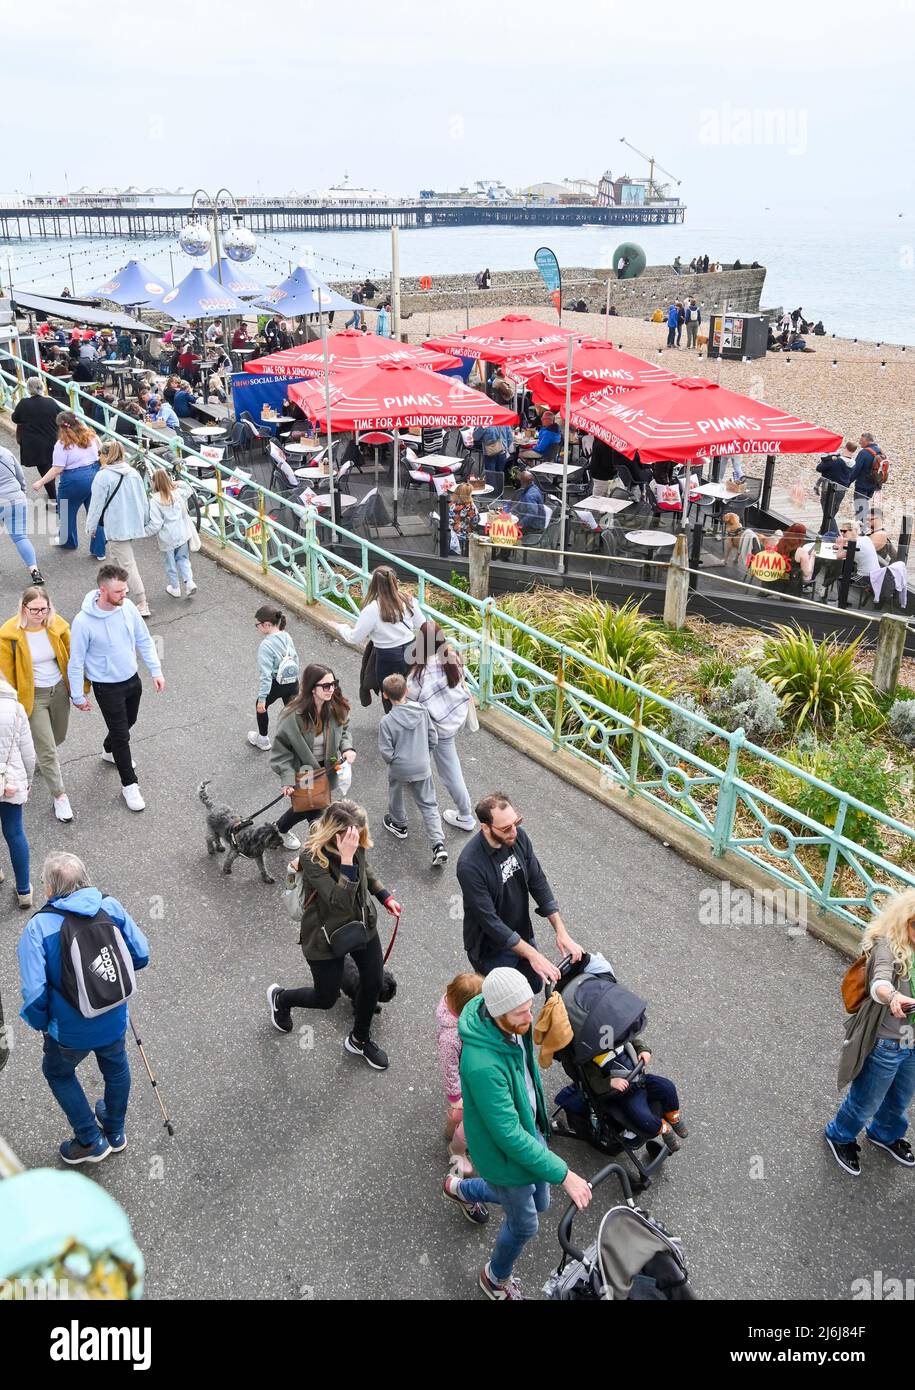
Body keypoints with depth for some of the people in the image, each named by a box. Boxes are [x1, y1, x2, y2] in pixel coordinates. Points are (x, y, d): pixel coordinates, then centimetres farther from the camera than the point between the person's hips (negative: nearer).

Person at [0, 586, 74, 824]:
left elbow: (71, 658, 2)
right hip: (32, 696, -4)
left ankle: (41, 759, 57)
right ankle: (59, 796, 16)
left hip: (59, 690, 4)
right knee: (47, 749, 0)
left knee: (57, 738, 23)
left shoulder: (57, 625, -10)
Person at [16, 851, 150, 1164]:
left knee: (58, 1072, 29)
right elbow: (141, 956, -7)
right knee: (116, 1068, 30)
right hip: (114, 1021, 3)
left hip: (70, 1031, -3)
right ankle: (115, 1132, 53)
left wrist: (40, 1023, -4)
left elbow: (34, 994, -25)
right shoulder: (111, 906, -15)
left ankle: (91, 1141, 38)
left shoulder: (38, 927, -24)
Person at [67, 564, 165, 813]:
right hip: (107, 687, -6)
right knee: (121, 734, 3)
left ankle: (110, 750, 57)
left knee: (128, 723, 26)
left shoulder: (127, 607, -13)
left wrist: (156, 671, 1)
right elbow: (76, 662, -16)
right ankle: (129, 785, 21)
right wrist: (78, 696, -8)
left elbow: (144, 640, 1)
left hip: (133, 679, 6)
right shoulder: (84, 622, -27)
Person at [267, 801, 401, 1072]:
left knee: (374, 983, 13)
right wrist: (346, 858, -45)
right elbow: (340, 902, -39)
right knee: (326, 998, 11)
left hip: (363, 925, 6)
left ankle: (360, 1040, 40)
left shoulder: (356, 845, -13)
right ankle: (279, 998, 43)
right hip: (326, 937, -6)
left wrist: (385, 897, 6)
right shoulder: (312, 857, -32)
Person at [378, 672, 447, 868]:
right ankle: (439, 845, -3)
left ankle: (399, 825, 50)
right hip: (423, 767, 3)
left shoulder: (387, 722, -21)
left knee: (395, 794, 28)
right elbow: (433, 738, -1)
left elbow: (386, 754, -18)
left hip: (399, 769, -2)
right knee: (429, 805, 9)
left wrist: (392, 759, 5)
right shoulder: (421, 710, -10)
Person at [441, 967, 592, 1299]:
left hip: (530, 1127, 7)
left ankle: (462, 1189, 51)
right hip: (505, 1152, -7)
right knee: (524, 1225, 17)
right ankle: (496, 1278, 50)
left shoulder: (512, 1025, -17)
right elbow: (509, 1136, -35)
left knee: (539, 1203, 27)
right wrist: (563, 1174, -31)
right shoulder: (483, 1066, -42)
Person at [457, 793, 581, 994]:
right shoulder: (470, 865, -34)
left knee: (535, 986, 24)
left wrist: (561, 932, -11)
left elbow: (538, 883, -5)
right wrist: (532, 955, -29)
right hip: (491, 948, -6)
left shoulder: (518, 837, -14)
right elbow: (489, 921, -30)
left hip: (522, 933, 6)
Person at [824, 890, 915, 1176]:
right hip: (885, 1044, -6)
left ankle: (885, 1134, 59)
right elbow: (879, 983, -42)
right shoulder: (887, 946, -24)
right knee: (866, 1101, 15)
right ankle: (840, 1136, 44)